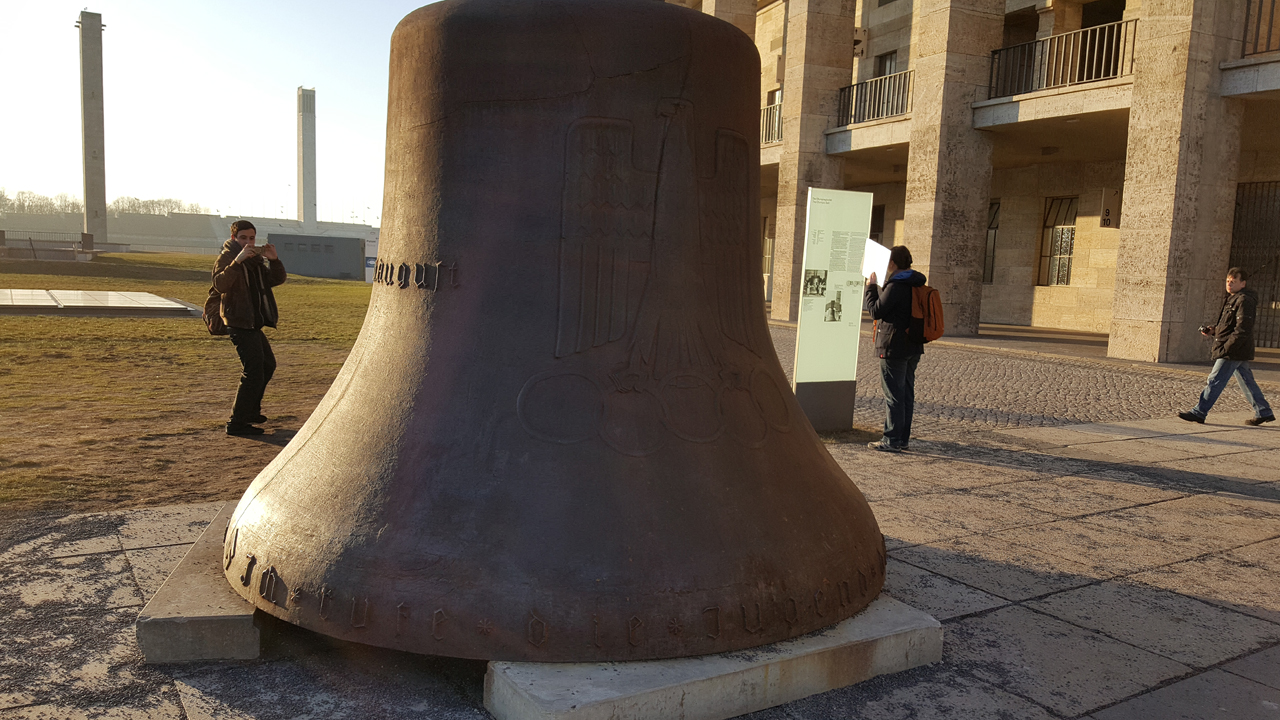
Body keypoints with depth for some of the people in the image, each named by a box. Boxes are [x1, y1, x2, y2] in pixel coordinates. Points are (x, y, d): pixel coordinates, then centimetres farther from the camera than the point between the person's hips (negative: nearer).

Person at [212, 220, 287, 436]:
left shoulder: (256, 260, 15)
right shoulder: (226, 259, -10)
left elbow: (276, 280, 8)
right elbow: (220, 285, -28)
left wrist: (274, 260, -10)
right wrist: (237, 260, -37)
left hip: (254, 324, 9)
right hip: (239, 323, -9)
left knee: (267, 365, 21)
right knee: (253, 371, -17)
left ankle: (251, 410, 34)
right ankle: (237, 422, -14)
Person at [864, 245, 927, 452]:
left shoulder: (895, 286, -18)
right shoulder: (917, 285, 10)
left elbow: (876, 311, -15)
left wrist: (870, 287, -3)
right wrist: (876, 288, 22)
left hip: (894, 347, -9)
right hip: (913, 348, 9)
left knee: (893, 394, -4)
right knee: (907, 393, 13)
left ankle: (892, 440, 0)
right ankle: (903, 438, 20)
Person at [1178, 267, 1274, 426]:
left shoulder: (1244, 301, -14)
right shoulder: (1232, 300, 18)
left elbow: (1242, 329, -21)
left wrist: (1227, 347, -23)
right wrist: (1214, 331, 9)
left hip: (1233, 351, -10)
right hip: (1238, 353, 10)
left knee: (1215, 380, -8)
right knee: (1246, 382, 15)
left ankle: (1199, 412, -5)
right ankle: (1264, 412, 23)